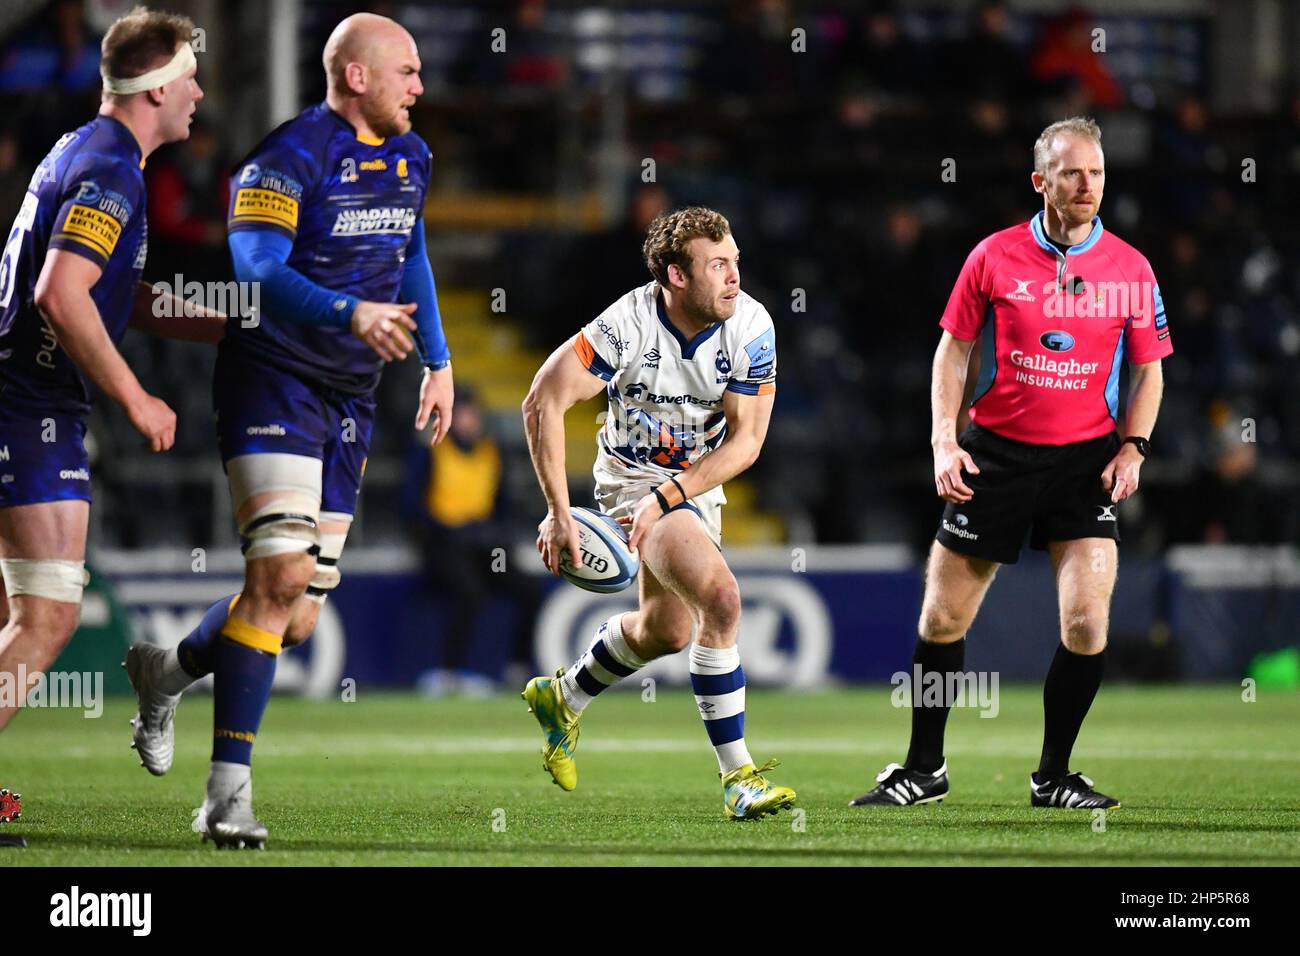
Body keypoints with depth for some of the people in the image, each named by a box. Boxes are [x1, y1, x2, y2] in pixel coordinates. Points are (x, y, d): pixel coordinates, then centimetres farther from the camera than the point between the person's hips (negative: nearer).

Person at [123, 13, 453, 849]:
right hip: (274, 377, -7)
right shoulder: (290, 154, -15)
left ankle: (167, 673, 33)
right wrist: (352, 315, -40)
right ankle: (229, 792, -17)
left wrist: (438, 361, 25)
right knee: (283, 569, -21)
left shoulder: (411, 157, 11)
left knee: (298, 619, 3)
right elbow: (257, 271, -27)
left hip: (350, 398, 7)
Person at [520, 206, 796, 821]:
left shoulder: (751, 328, -17)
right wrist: (558, 513, -24)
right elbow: (542, 404, -22)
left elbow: (746, 440, -13)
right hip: (632, 479, -6)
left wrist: (668, 498, -23)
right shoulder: (628, 325, -27)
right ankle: (737, 775, -21)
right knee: (719, 597, -26)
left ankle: (562, 699, 50)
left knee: (666, 632, 22)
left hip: (699, 485, 6)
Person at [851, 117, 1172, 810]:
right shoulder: (994, 257, -3)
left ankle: (1053, 777, 5)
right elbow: (954, 348, 5)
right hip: (995, 453, 0)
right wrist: (944, 440, -5)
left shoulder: (1130, 268, 0)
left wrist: (1133, 447, -3)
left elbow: (1148, 368, 9)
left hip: (1086, 460, 0)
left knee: (1087, 622, -12)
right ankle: (924, 770, 19)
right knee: (942, 617, 1)